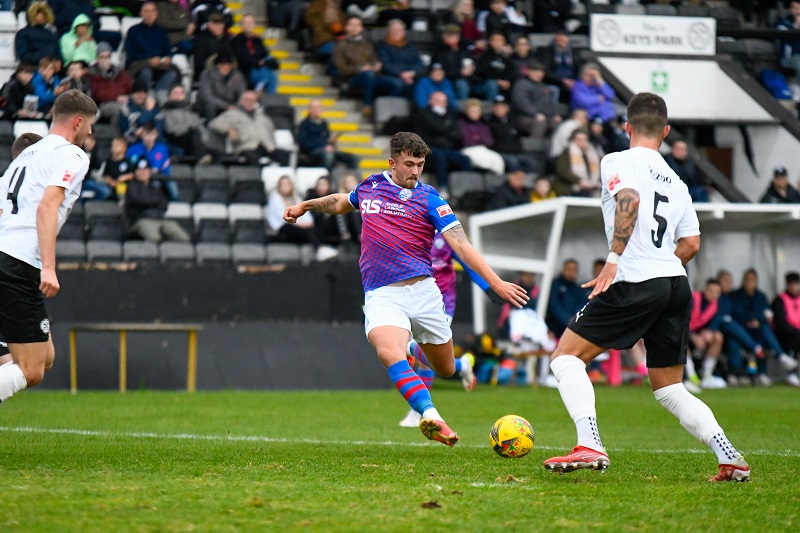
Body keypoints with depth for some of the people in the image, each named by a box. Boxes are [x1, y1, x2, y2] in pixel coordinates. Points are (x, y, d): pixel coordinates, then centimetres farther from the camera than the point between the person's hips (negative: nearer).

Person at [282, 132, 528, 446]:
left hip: (422, 291, 0)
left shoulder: (428, 198, 2)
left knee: (445, 370, 11)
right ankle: (432, 418, -41)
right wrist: (306, 205, 35)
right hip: (381, 295, 0)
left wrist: (496, 282, -15)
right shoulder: (370, 186, 12)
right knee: (389, 354, -30)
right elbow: (342, 203, 38)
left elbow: (460, 245, -5)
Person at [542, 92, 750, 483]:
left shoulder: (619, 162, 2)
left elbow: (630, 199, -19)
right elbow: (691, 244, 18)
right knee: (669, 389, 16)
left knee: (566, 356, 1)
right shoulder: (675, 181, 22)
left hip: (635, 284, -7)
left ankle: (589, 445, -17)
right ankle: (730, 458, 1)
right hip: (676, 284, 7)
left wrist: (614, 259, -21)